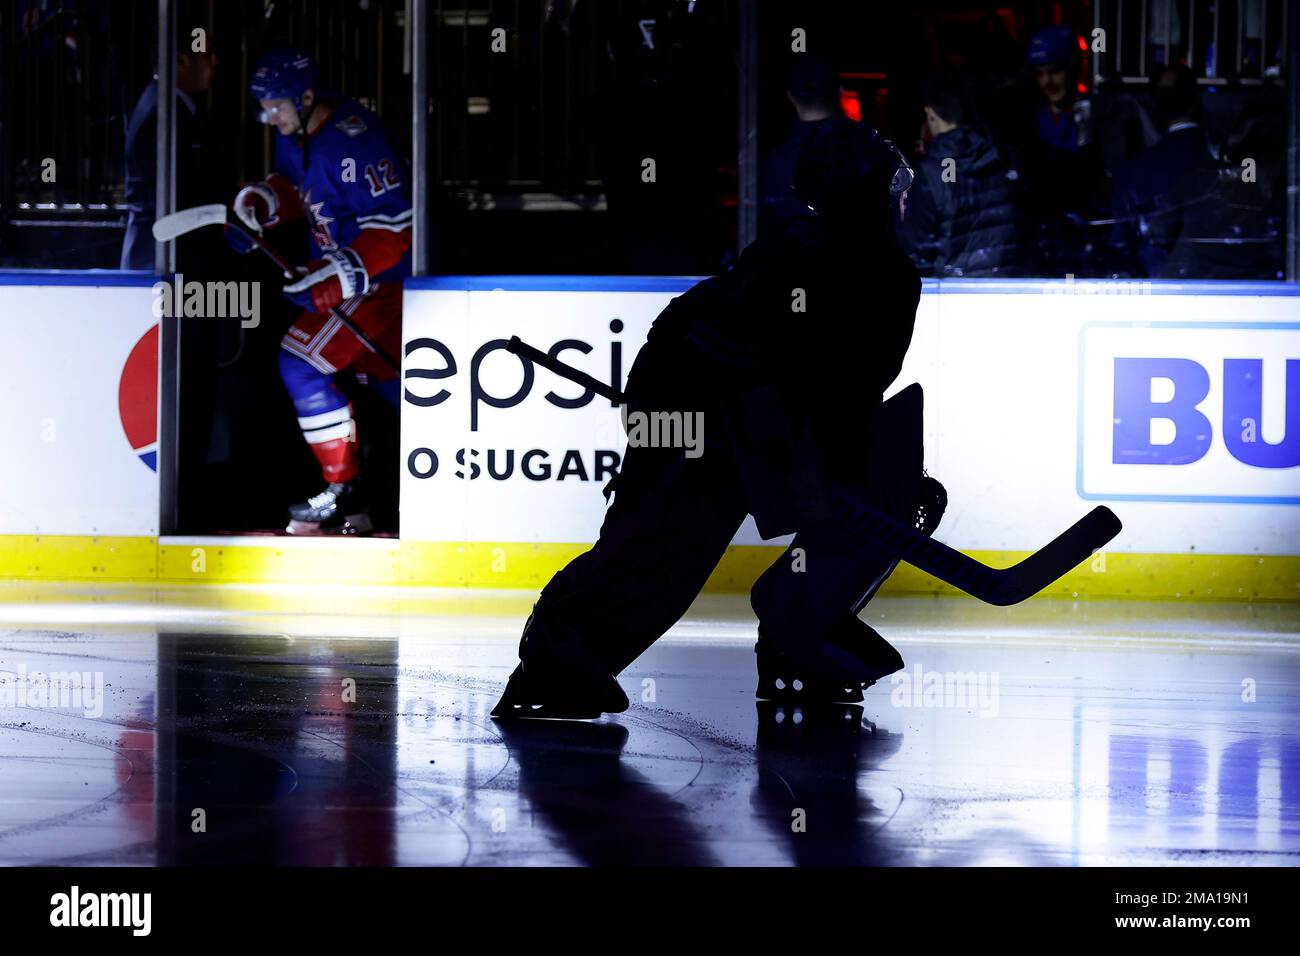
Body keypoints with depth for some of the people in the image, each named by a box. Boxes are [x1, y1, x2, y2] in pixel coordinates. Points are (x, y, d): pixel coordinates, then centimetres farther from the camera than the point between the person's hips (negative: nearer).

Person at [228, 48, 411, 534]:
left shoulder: (353, 142, -27)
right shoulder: (294, 134, 2)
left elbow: (393, 228, -27)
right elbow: (296, 187, 20)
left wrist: (340, 275, -33)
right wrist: (263, 200, -1)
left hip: (382, 276, -10)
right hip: (341, 270, 10)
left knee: (301, 364, -15)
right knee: (386, 375, 19)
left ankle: (345, 491, -10)